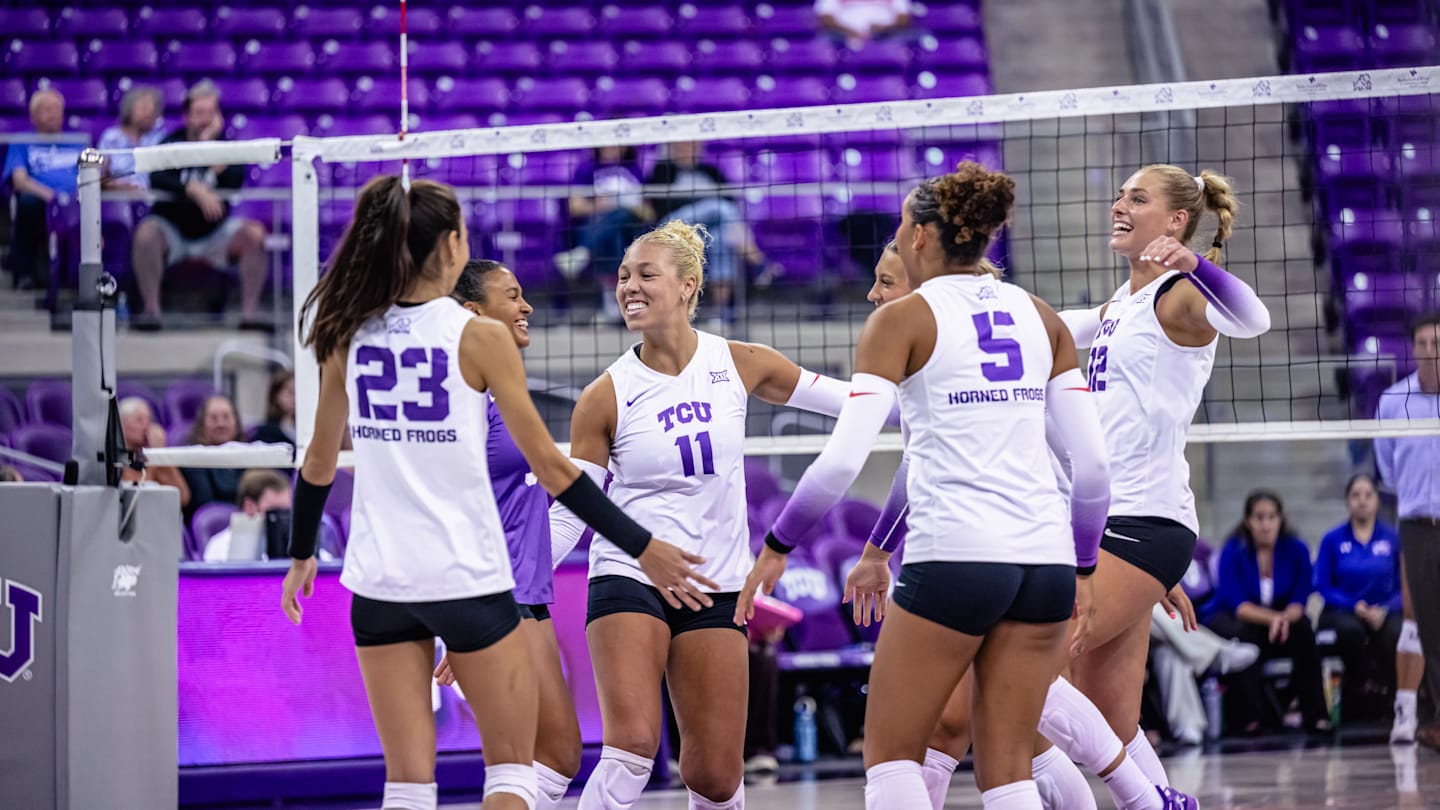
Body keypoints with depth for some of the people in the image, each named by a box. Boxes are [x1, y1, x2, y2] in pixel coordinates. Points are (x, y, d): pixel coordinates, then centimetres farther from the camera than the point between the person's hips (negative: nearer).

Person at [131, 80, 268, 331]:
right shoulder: (172, 144, -3)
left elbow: (233, 183, -18)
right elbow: (157, 179, -24)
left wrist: (211, 142, -21)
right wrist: (195, 190, -37)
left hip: (215, 232, 2)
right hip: (172, 229, -1)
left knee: (254, 233, -24)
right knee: (146, 232, -33)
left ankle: (250, 311, -20)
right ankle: (151, 310, -26)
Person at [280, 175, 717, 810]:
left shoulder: (350, 335, 4)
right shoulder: (479, 337, -8)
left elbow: (318, 463, 13)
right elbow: (550, 467, -7)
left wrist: (301, 555, 28)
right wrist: (643, 548, -1)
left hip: (378, 584, 4)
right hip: (467, 579, -4)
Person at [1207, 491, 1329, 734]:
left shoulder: (1296, 549, -8)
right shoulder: (1233, 552, -15)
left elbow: (1299, 602, -9)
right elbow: (1237, 605, -20)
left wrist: (1285, 618, -33)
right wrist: (1273, 618, -38)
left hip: (1284, 616, 2)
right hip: (1234, 620, -2)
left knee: (1303, 630, -29)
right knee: (1242, 634, -36)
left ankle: (1314, 714, -25)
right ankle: (1251, 716, -32)